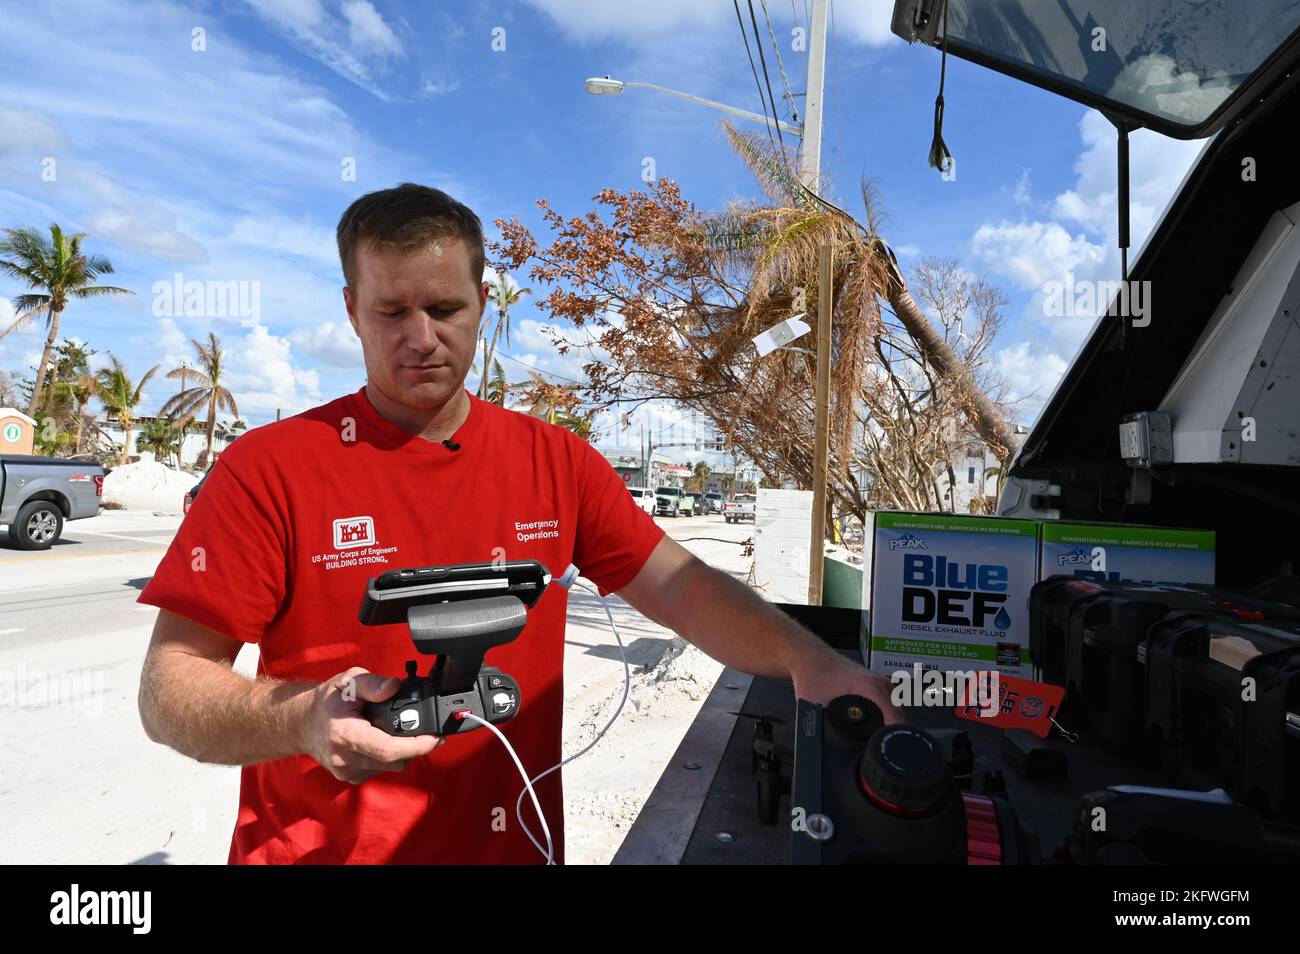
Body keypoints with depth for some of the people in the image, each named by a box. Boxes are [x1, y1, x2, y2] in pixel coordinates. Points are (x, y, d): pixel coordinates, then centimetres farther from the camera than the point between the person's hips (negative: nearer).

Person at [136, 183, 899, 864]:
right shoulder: (268, 468, -12)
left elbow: (683, 590, -7)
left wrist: (807, 658, -22)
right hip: (316, 848, -2)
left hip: (513, 843, 3)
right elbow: (169, 691, -12)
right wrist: (305, 719, -31)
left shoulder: (556, 461, -4)